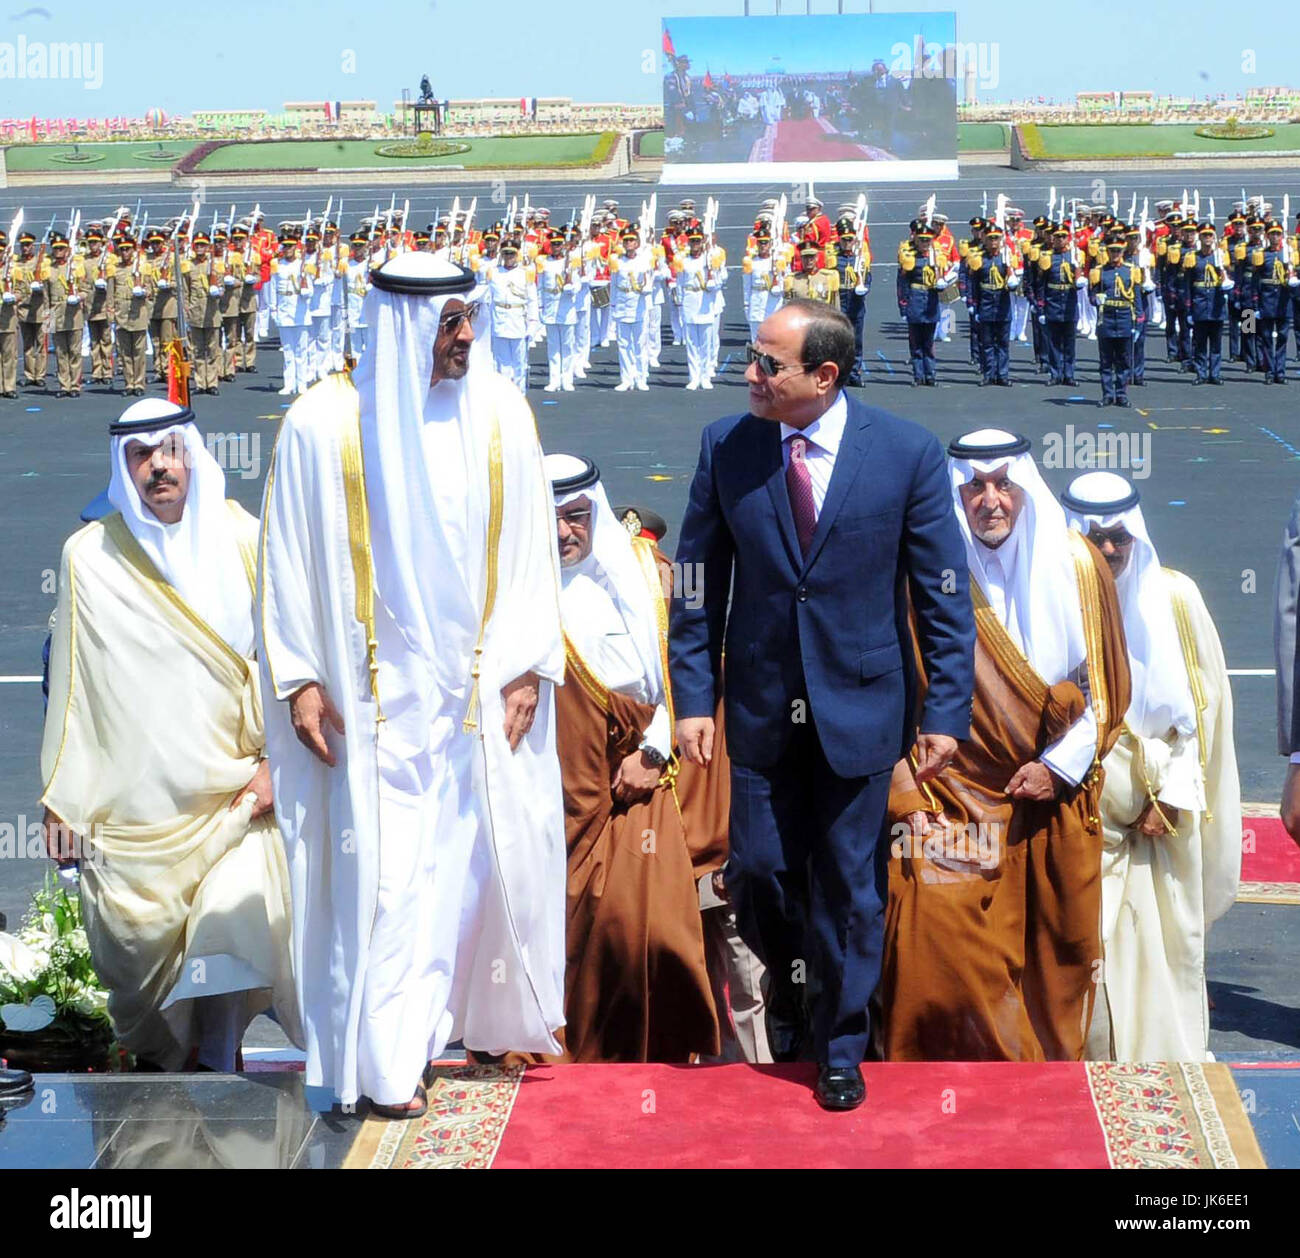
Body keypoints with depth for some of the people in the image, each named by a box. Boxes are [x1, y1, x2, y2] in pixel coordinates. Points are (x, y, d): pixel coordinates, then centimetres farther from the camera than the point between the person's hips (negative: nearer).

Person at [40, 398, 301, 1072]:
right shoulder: (90, 557, 4)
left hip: (231, 792, 0)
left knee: (239, 914, -14)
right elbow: (70, 682, 7)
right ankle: (154, 1057, 24)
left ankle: (216, 1061, 3)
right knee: (140, 939, 0)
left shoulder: (242, 540, 4)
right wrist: (62, 796, 6)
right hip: (134, 803, 0)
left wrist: (274, 762, -5)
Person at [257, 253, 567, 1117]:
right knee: (388, 868, -1)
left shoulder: (500, 412, -2)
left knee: (487, 850, 9)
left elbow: (529, 546, 3)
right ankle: (388, 1060, 6)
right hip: (378, 693, -3)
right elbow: (290, 558, -3)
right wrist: (299, 679, -6)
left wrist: (528, 665, -1)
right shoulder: (326, 422, -9)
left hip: (477, 686, 3)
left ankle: (490, 1015, 25)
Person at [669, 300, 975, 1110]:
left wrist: (947, 711, -8)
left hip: (859, 706, -2)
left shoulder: (907, 452, -10)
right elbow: (701, 583, 2)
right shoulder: (727, 447, -4)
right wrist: (693, 697, -3)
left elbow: (944, 593, -5)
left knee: (850, 884, 7)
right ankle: (788, 981, 37)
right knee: (758, 870, 5)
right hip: (762, 706, 2)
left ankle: (841, 1049, 24)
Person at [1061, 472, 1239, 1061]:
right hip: (1086, 813, -2)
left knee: (1167, 942, 3)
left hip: (1168, 813, 2)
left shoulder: (1175, 598, 1)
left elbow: (1202, 705, 5)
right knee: (1090, 943, -6)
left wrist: (1172, 793, -3)